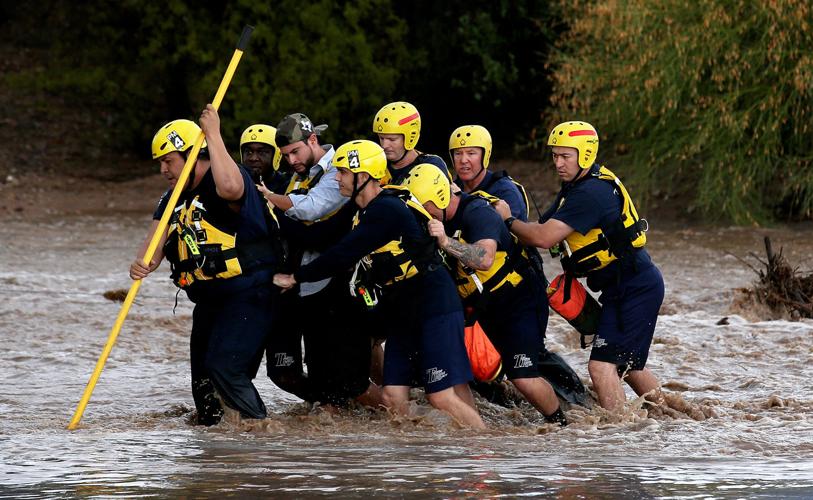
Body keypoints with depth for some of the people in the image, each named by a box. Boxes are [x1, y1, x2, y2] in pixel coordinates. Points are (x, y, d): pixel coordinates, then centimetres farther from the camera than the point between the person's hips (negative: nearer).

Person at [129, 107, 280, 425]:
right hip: (209, 301, 9)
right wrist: (143, 264, -25)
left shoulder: (225, 178, -12)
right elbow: (157, 239, -2)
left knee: (224, 366, -22)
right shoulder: (173, 200, 13)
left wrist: (213, 135, -31)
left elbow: (230, 187, -39)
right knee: (203, 377, 13)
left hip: (249, 295, -9)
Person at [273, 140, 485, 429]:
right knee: (393, 397, 2)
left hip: (434, 308, -10)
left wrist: (297, 277, -10)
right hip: (402, 313, 10)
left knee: (442, 397, -15)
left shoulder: (386, 210, -18)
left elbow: (343, 255, -19)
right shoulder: (362, 212, 14)